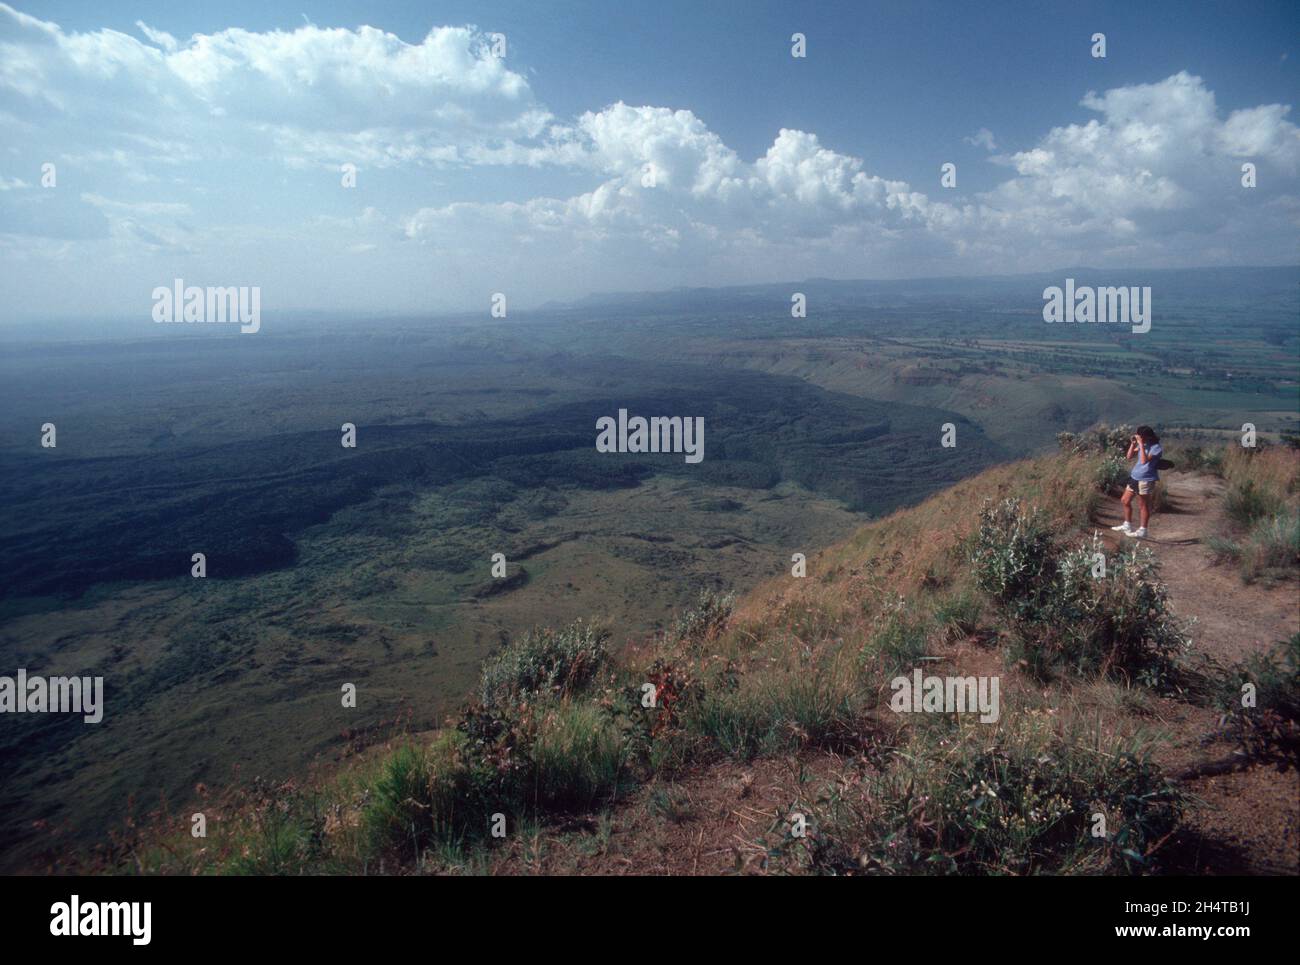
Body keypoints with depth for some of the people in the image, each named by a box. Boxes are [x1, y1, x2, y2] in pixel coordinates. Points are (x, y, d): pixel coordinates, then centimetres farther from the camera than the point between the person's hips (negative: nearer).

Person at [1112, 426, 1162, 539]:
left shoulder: (1156, 448, -15)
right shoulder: (1142, 445, 7)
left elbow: (1144, 460, -27)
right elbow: (1129, 456, 11)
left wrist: (1141, 444, -25)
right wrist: (1133, 444, -2)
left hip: (1146, 480, -8)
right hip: (1134, 477, 8)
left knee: (1143, 506, 0)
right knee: (1125, 501, 15)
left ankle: (1142, 531, 9)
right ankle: (1127, 525, 28)